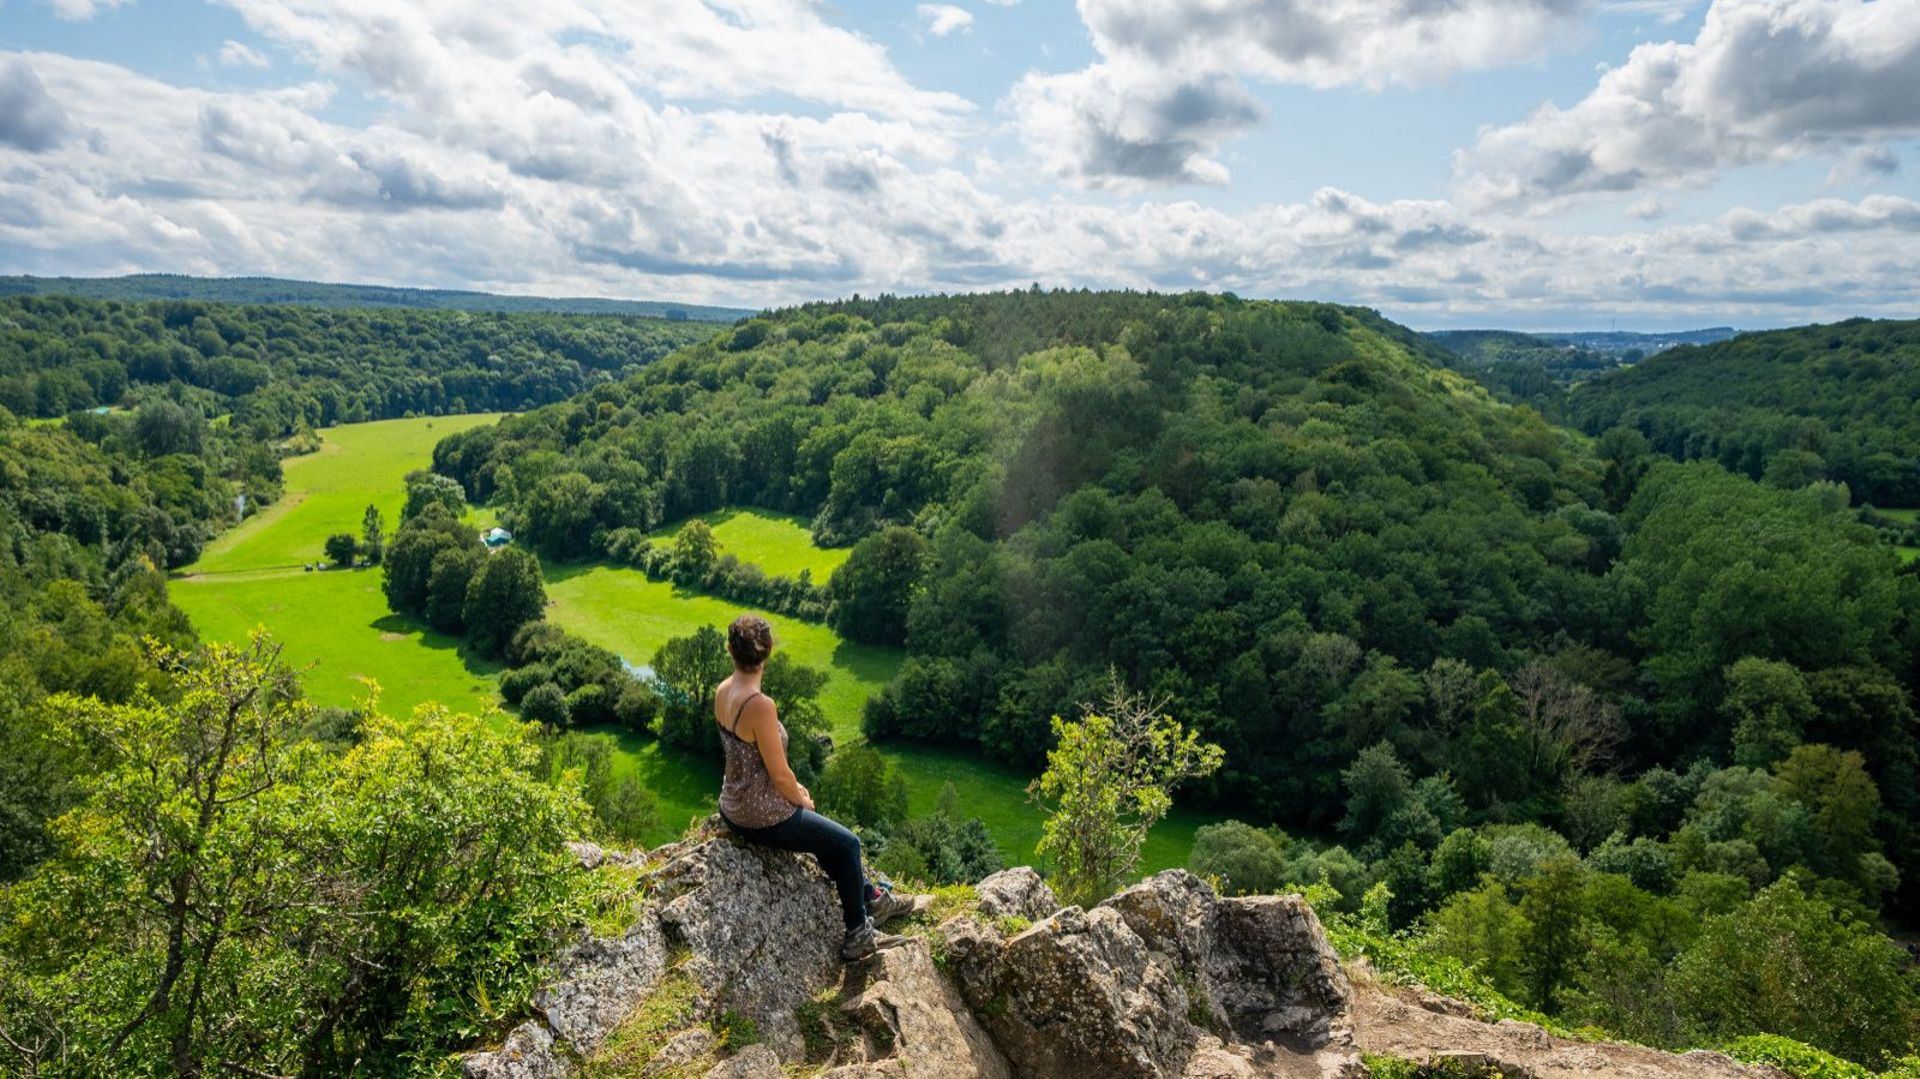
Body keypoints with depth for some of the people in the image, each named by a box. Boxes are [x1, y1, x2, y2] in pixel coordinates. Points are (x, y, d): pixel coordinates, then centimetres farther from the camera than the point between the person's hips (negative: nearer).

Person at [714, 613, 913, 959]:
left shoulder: (722, 691, -2)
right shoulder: (760, 705, -29)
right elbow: (779, 775, -23)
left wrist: (793, 788, 12)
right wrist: (802, 800, -2)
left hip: (734, 807, 9)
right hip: (761, 818, -9)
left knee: (829, 833, 27)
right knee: (847, 844, 10)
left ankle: (871, 898, 43)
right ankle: (857, 936, 25)